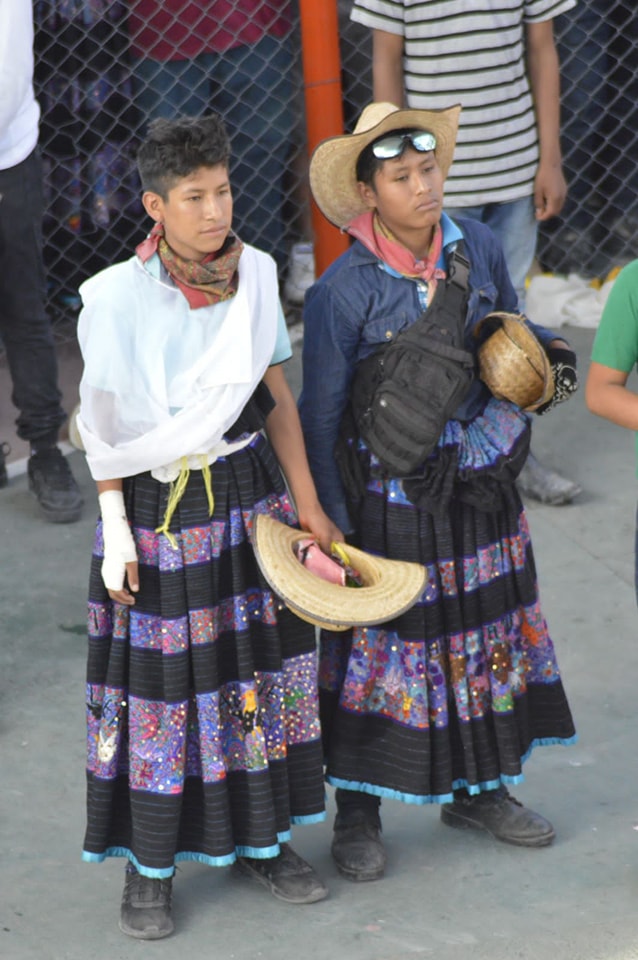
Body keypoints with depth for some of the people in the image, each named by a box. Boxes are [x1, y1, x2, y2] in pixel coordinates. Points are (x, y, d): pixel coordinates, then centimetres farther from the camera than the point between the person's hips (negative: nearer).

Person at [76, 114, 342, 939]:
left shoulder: (254, 277, -5)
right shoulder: (118, 299, -16)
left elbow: (277, 398, 4)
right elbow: (108, 427, -9)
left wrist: (307, 502, 5)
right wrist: (116, 531, -9)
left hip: (249, 494, 4)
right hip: (158, 509, -4)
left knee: (259, 662, 12)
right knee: (159, 681, 4)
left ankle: (261, 838, 29)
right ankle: (149, 867, 19)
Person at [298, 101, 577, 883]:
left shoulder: (477, 247, -5)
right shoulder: (344, 291, -19)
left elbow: (507, 326, 13)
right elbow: (319, 412, -12)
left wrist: (546, 350, -10)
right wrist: (328, 518, -13)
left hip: (481, 481, 5)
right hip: (391, 493, -5)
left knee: (487, 629, 16)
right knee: (379, 644, 5)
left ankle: (479, 790, 35)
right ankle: (358, 814, 22)